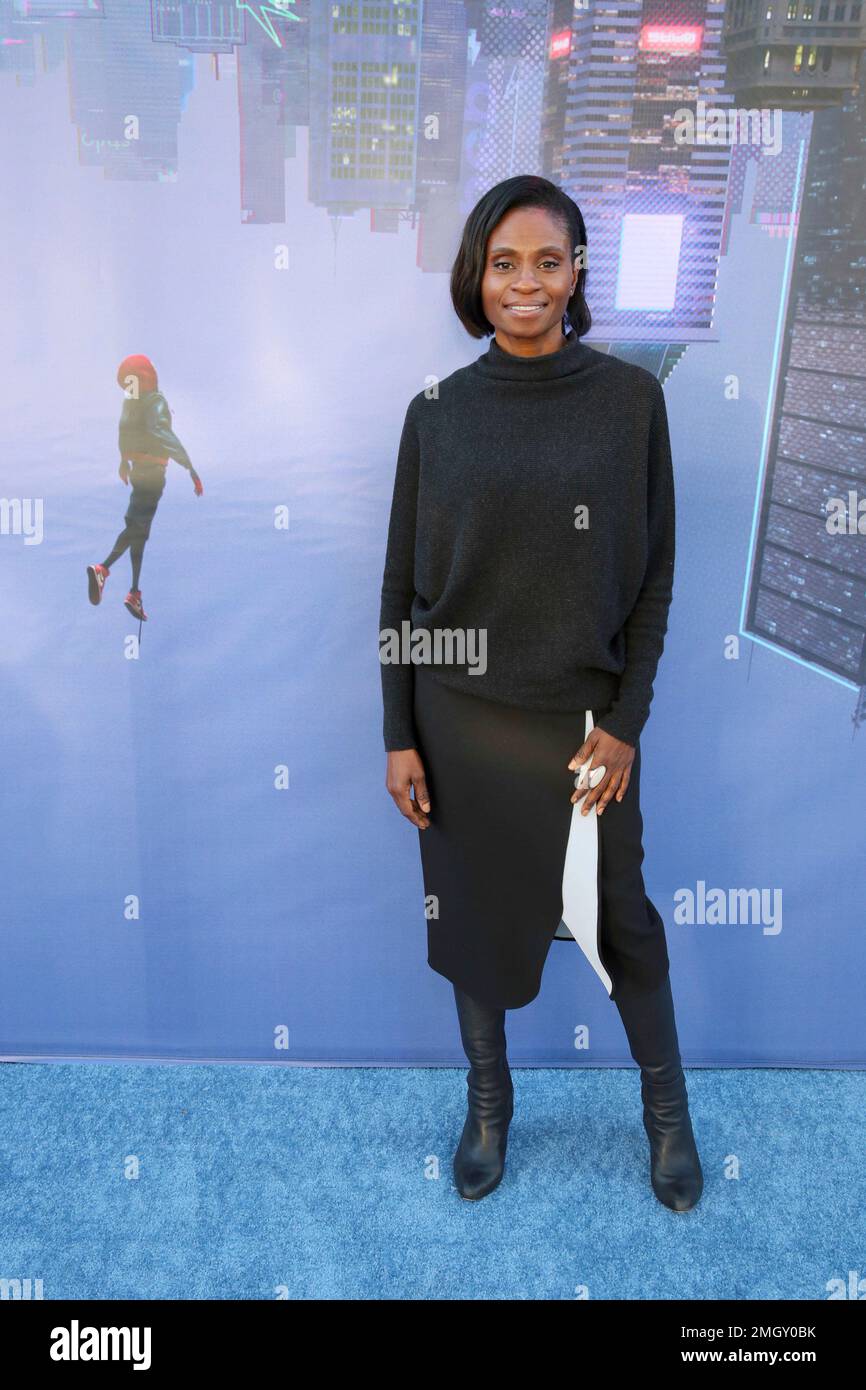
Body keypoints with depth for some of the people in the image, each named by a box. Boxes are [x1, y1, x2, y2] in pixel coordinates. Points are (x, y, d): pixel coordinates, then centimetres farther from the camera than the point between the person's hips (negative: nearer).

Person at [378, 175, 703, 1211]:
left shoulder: (630, 397, -3)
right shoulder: (436, 411, -1)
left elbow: (652, 573, -1)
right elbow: (401, 583, 1)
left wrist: (625, 721, -6)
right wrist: (398, 737, -2)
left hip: (583, 716, -1)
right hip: (459, 714, 1)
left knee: (619, 918, 12)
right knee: (471, 910, 14)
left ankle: (667, 1110, 37)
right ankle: (487, 1102, 38)